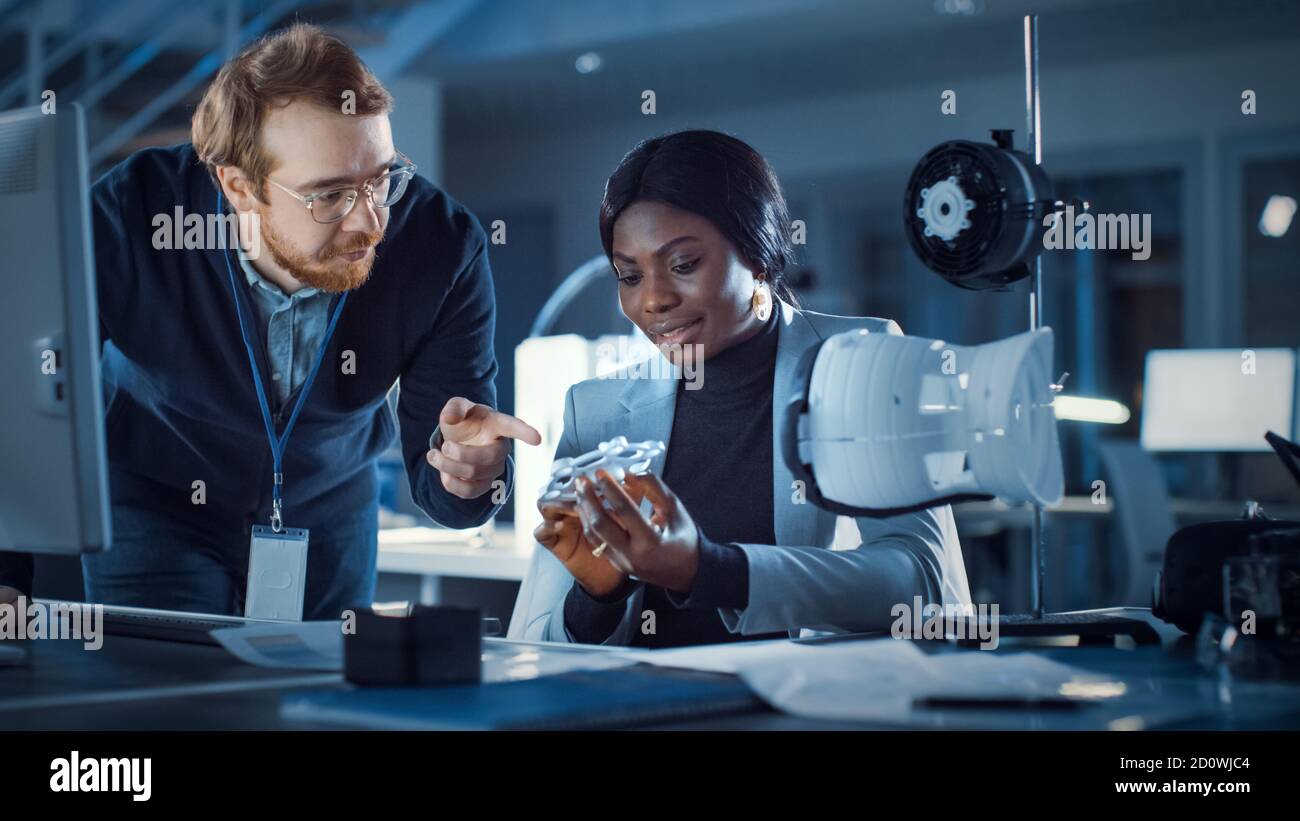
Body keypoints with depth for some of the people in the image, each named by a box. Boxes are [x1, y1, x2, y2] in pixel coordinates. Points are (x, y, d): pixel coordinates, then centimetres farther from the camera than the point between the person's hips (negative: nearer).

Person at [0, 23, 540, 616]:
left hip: (330, 507, 2)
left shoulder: (443, 249, -27)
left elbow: (433, 481, -22)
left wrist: (471, 473, -45)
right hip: (153, 501, -2)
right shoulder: (124, 223, -32)